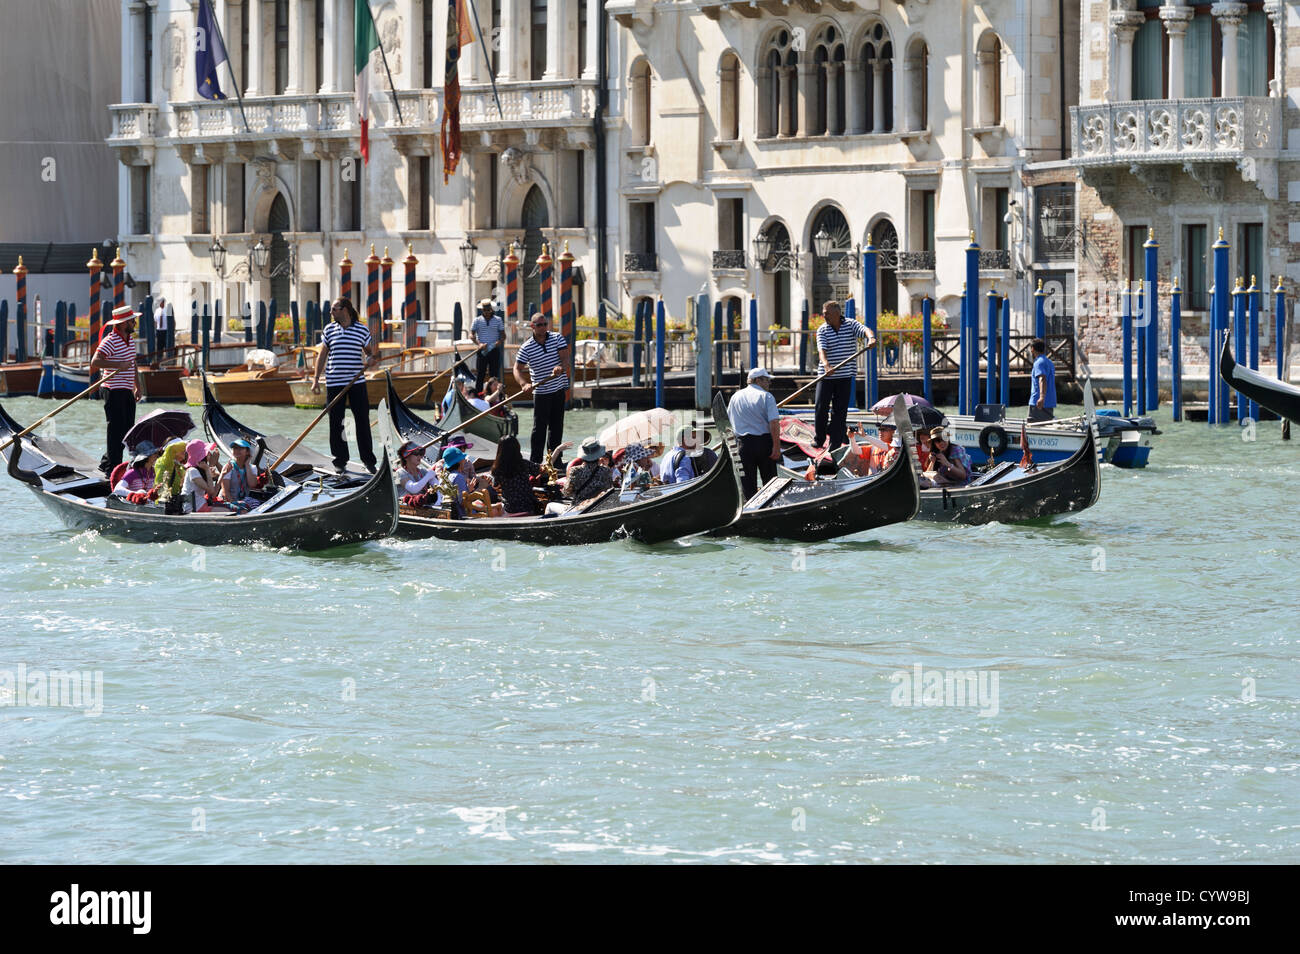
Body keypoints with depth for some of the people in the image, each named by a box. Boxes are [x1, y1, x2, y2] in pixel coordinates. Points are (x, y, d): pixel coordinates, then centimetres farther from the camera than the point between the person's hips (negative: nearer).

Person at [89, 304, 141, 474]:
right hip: (114, 391, -9)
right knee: (116, 429, -7)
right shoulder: (110, 341, -15)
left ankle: (106, 463, 22)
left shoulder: (130, 339, 14)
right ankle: (112, 468, -2)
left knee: (127, 429, 12)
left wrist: (137, 386, 24)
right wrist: (119, 365, -32)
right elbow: (95, 361, -26)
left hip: (127, 391, 9)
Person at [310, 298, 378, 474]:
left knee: (362, 420, 1)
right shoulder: (329, 329, 4)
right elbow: (322, 355, 8)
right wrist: (316, 379, 3)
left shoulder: (362, 330, 1)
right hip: (334, 383, 1)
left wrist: (370, 358, -13)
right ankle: (340, 461, 12)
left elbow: (370, 351, 11)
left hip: (357, 382, -1)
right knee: (336, 423, 2)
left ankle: (368, 459, 11)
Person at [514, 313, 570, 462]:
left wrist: (561, 366, -35)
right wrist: (523, 384, -30)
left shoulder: (557, 338, -1)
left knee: (557, 427, 12)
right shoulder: (526, 347, -9)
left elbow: (565, 356, -12)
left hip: (559, 389, 3)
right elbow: (517, 369, -10)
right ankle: (535, 462, 0)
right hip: (541, 393, -3)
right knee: (539, 428, -4)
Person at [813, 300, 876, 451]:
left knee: (840, 410, 0)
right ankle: (819, 438, 19)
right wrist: (826, 365, -35)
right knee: (821, 408, -2)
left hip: (845, 376, 0)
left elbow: (865, 330, -19)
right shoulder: (822, 331, 0)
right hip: (826, 376, 0)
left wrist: (871, 338, -43)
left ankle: (835, 443, 4)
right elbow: (821, 350, -15)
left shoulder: (851, 325, 1)